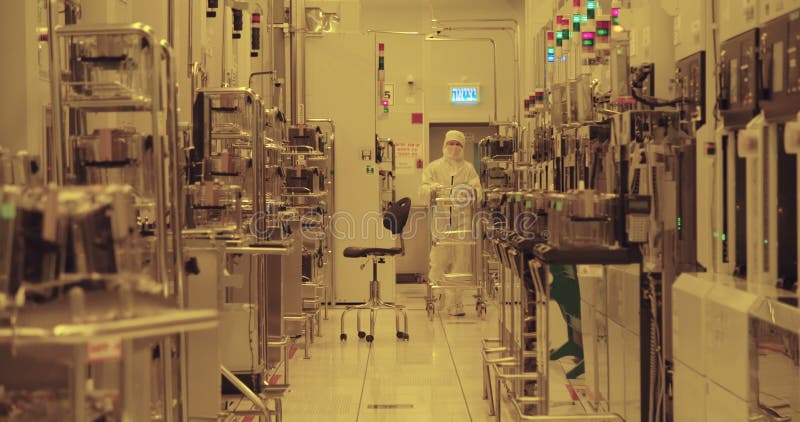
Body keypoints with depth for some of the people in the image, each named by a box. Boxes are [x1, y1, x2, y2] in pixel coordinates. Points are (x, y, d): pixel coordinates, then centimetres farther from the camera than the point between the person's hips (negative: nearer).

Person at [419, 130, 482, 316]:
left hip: (462, 220, 1)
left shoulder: (468, 168, 12)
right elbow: (423, 189, 3)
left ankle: (456, 303, 5)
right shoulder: (434, 167, 11)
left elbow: (477, 190, 2)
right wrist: (432, 188, -20)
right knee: (439, 261, -2)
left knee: (460, 263, -1)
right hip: (440, 219, -1)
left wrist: (471, 192, -22)